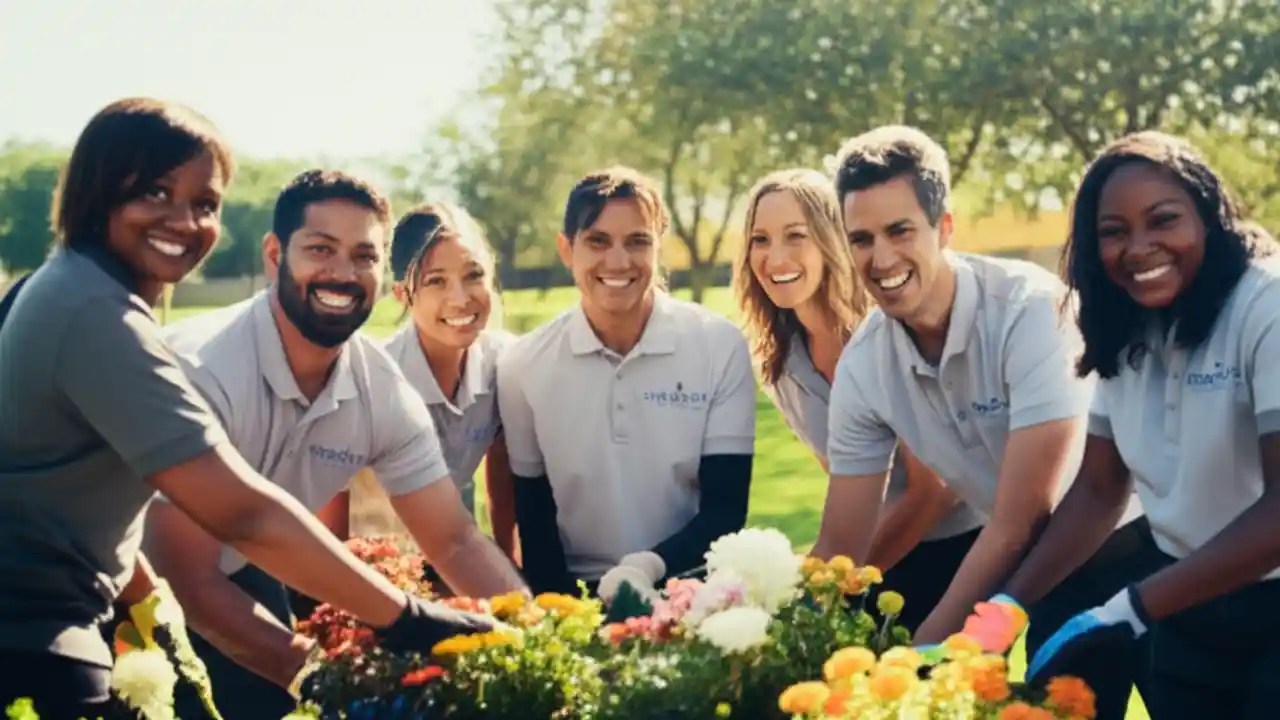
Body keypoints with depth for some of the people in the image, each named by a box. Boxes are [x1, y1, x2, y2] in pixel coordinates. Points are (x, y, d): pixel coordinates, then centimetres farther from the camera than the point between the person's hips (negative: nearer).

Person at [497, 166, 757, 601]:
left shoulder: (721, 347, -3)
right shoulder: (522, 366, 0)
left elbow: (726, 509, -3)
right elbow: (533, 522, 4)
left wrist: (650, 566, -21)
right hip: (579, 598, 1)